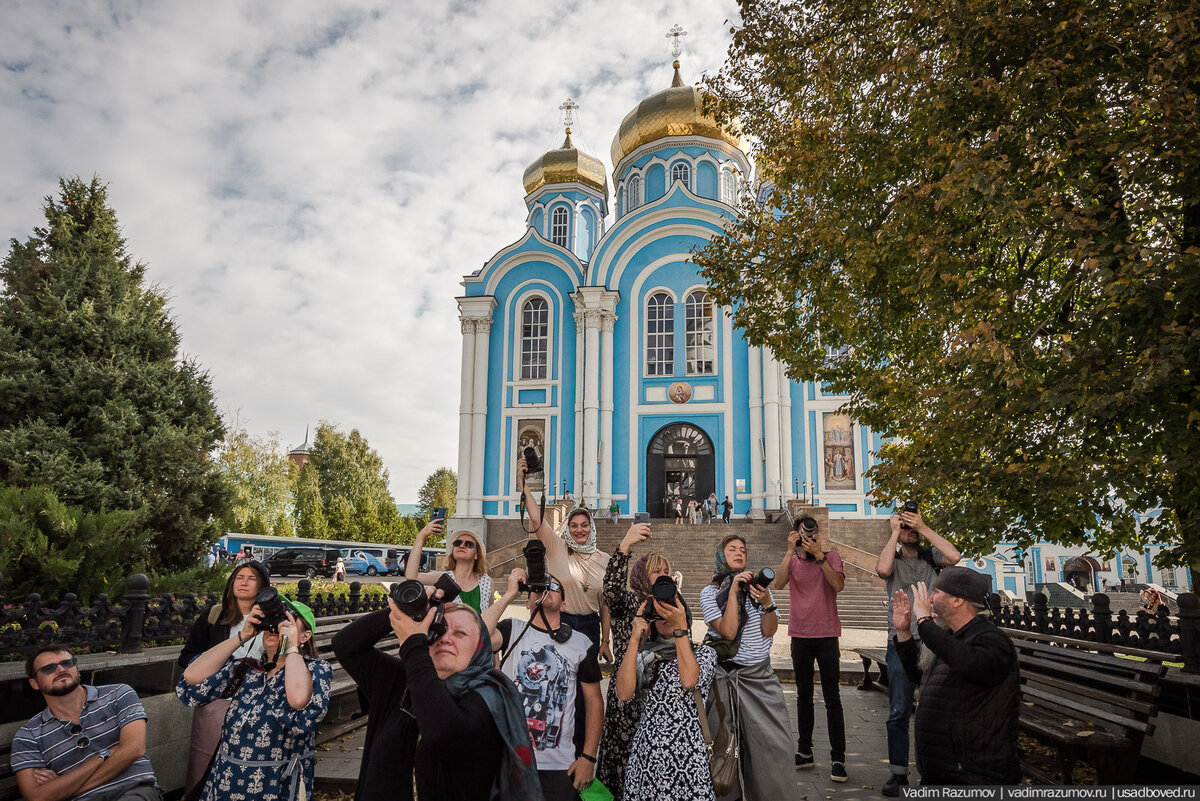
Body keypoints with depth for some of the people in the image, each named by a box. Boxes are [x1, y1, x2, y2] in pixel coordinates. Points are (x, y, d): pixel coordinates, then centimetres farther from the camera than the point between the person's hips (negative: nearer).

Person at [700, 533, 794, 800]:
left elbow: (769, 631, 1)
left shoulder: (758, 585, 8)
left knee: (773, 740, -2)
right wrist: (733, 592, -17)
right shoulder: (710, 592, -2)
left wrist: (766, 603, -17)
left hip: (760, 676, 3)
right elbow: (728, 632, -14)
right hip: (725, 675, -3)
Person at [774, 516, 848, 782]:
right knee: (803, 695, 13)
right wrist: (790, 551, -20)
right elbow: (779, 583, -15)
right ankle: (804, 752, 22)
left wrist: (819, 555, -23)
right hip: (800, 635, 3)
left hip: (827, 635, -3)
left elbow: (838, 585, -19)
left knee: (832, 698, -2)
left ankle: (838, 758, 3)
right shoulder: (791, 560, 4)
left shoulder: (831, 557, -2)